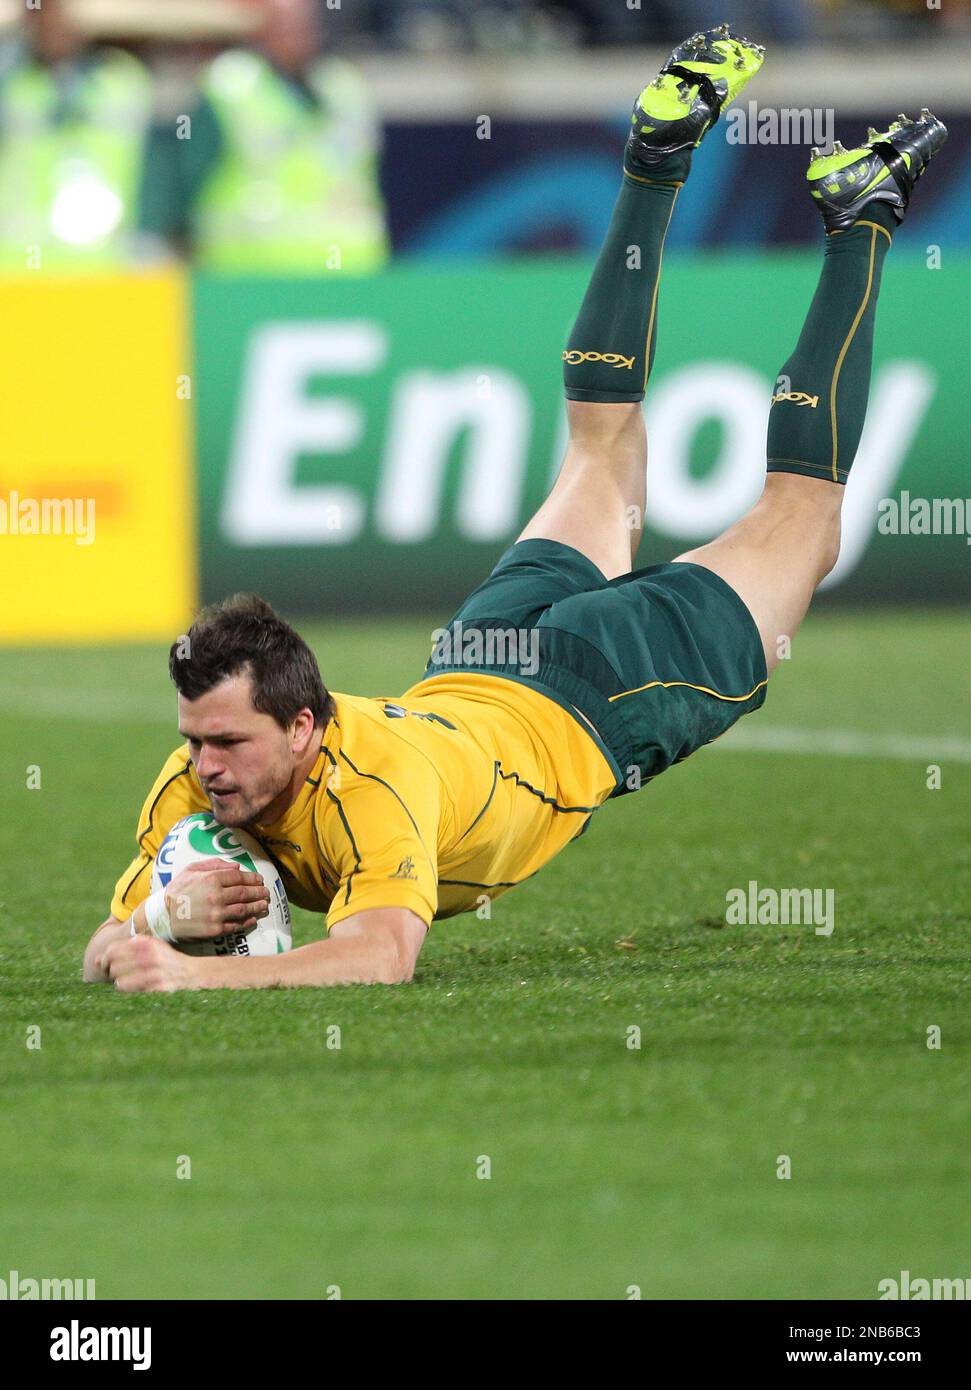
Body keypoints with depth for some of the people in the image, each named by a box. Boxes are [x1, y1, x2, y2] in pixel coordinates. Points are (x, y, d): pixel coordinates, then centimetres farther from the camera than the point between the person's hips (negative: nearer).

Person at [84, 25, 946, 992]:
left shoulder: (374, 784, -47)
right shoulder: (195, 787, -29)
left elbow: (382, 954, -59)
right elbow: (105, 954, -24)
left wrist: (192, 976, -68)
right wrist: (167, 916, -48)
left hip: (594, 694, -5)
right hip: (481, 661, 5)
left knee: (800, 512, 19)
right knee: (601, 444, 31)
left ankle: (860, 220, 34)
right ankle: (658, 156, 43)